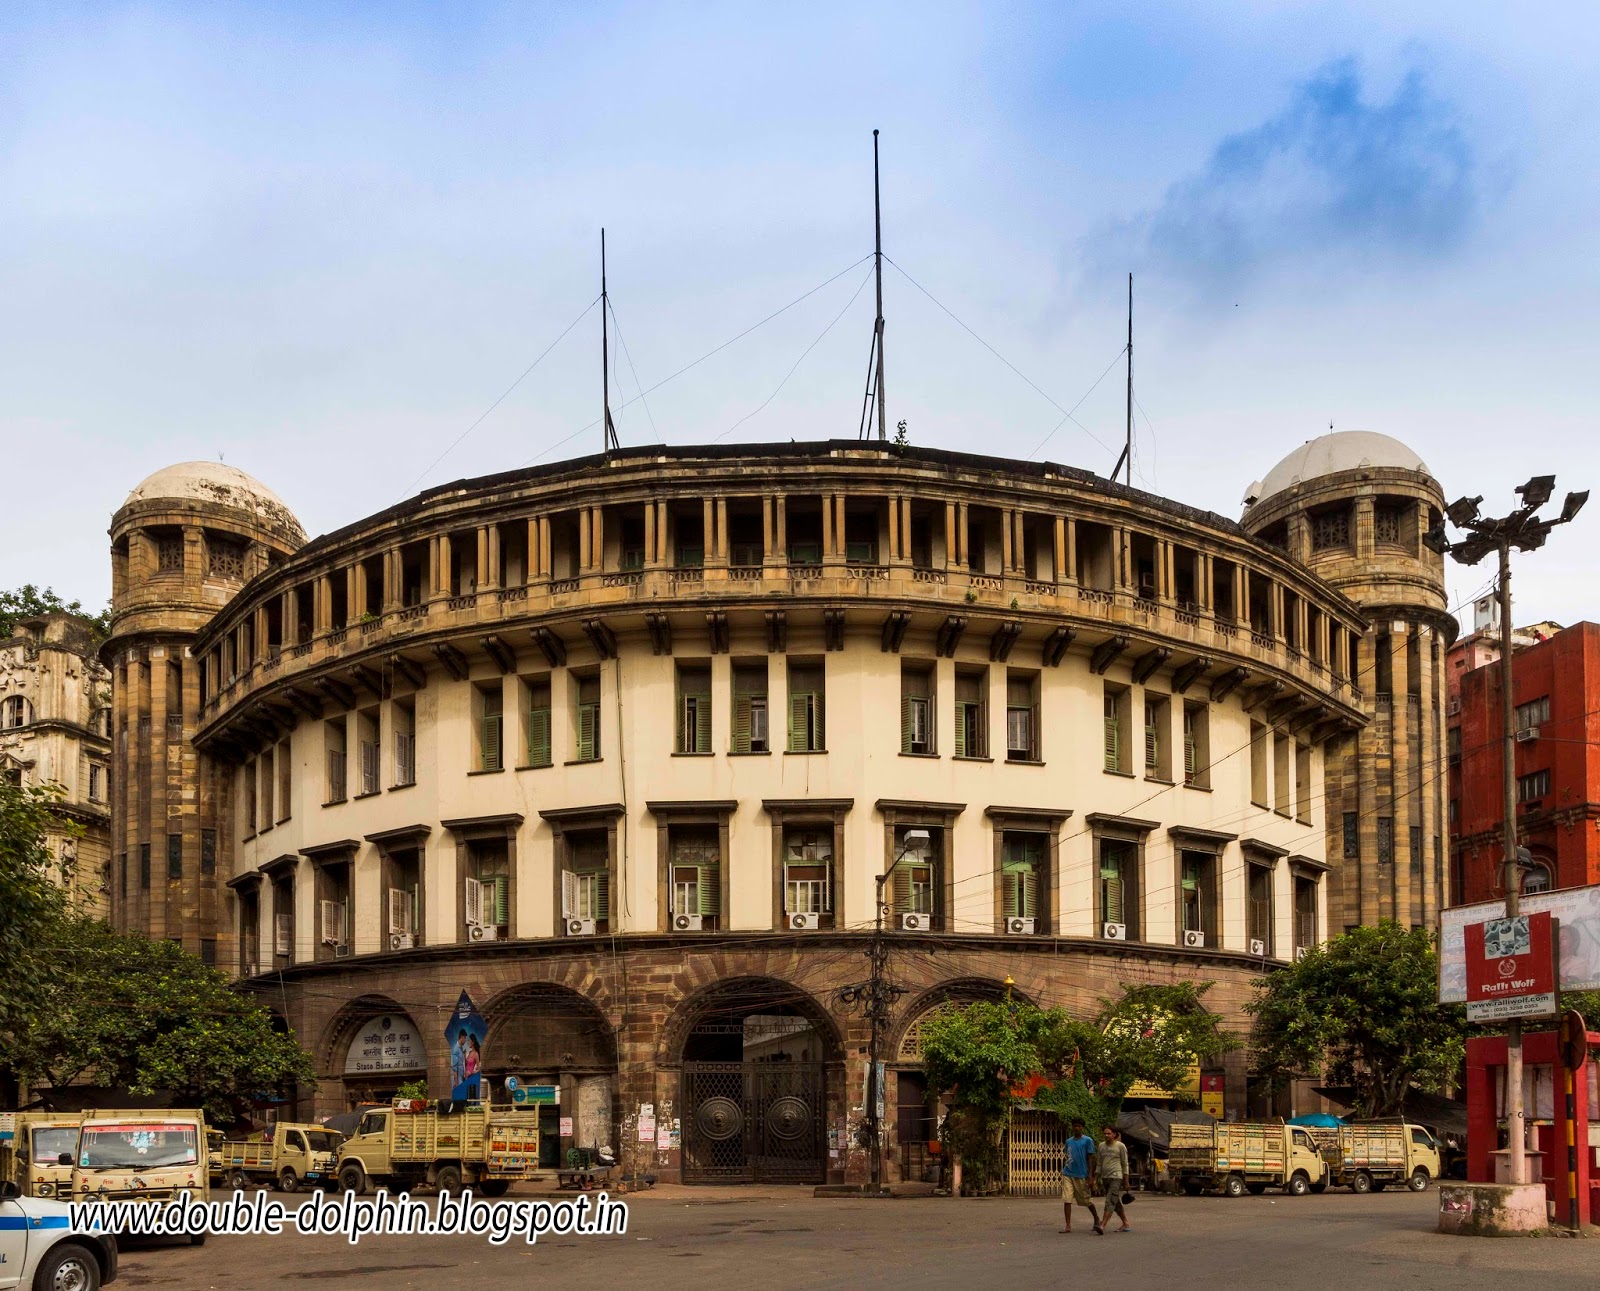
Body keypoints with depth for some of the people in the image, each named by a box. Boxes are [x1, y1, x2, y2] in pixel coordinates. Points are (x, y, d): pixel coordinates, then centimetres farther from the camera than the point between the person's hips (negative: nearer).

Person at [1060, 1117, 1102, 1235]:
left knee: (1087, 1200, 8)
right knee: (1066, 1200, -6)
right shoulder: (1069, 1141, 11)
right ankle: (1068, 1226, -2)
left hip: (1081, 1176, -4)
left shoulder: (1087, 1141, -3)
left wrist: (1090, 1177, -10)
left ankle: (1096, 1219, 31)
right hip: (1068, 1175, 4)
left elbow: (1090, 1159, -5)